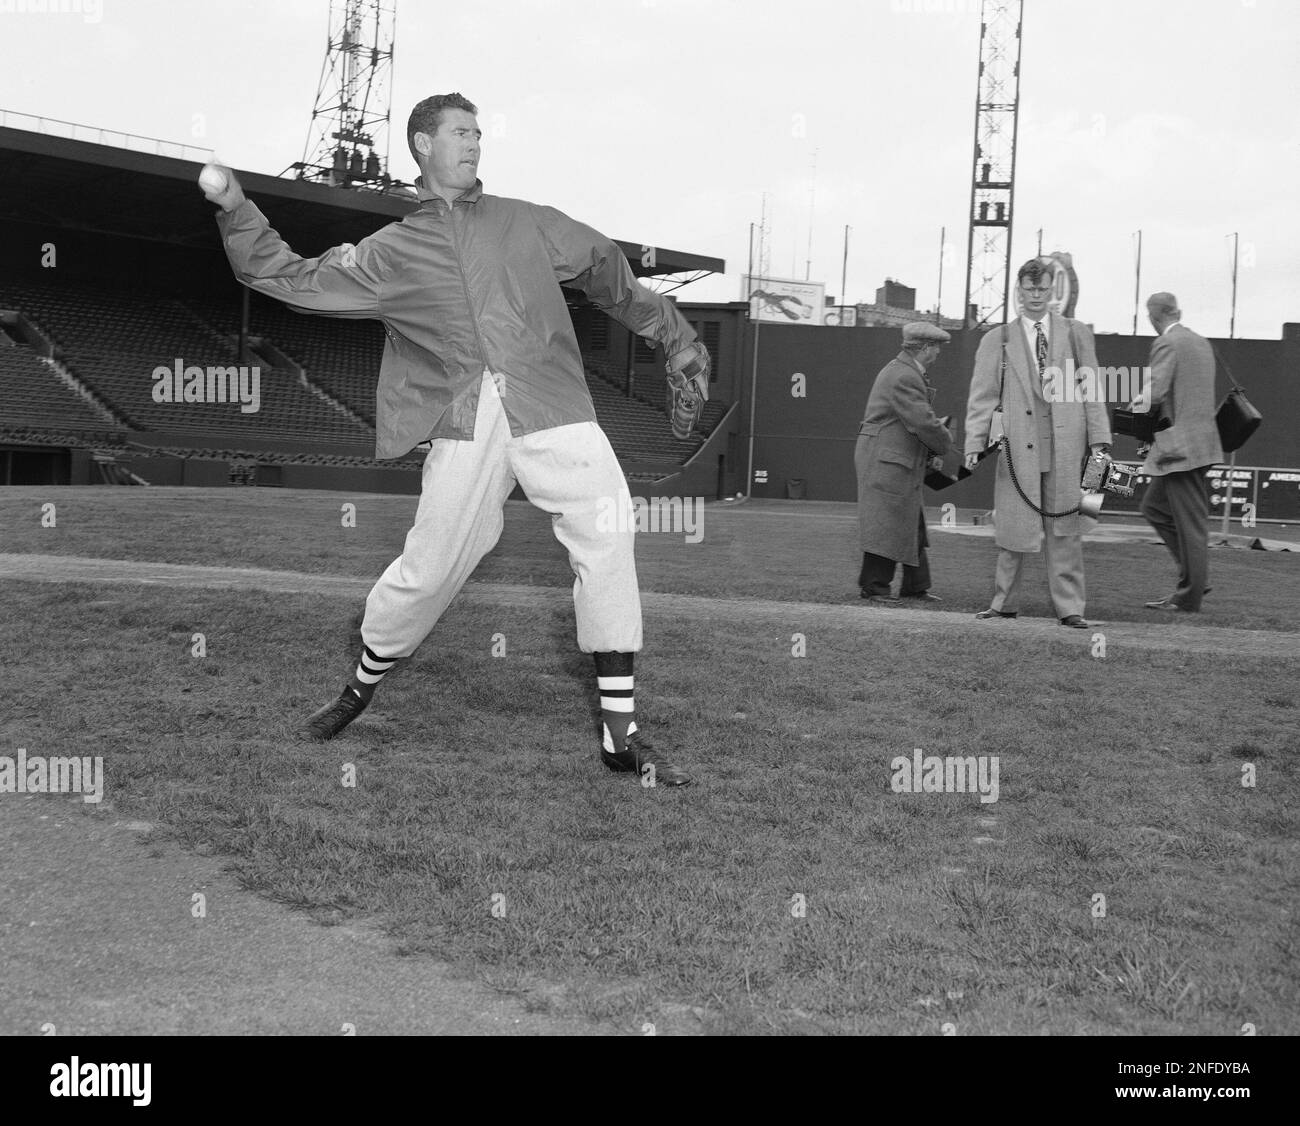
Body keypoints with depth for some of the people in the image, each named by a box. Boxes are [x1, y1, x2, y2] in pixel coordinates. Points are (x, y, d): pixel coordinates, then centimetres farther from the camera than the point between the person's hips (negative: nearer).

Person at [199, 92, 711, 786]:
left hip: (552, 407, 1)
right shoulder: (389, 254, 16)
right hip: (463, 424, -1)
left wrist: (679, 343, 23)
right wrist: (235, 209, 6)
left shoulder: (527, 223, 20)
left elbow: (610, 278, 25)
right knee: (427, 569, -5)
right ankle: (359, 693, 24)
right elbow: (283, 276, 18)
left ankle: (620, 734, -9)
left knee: (607, 537, -15)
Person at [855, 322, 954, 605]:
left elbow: (917, 420, 22)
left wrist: (928, 454, 13)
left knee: (911, 526, 13)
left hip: (899, 462, 11)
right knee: (887, 525, -6)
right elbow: (924, 423, -22)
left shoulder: (904, 371, 17)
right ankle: (874, 587, 1)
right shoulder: (905, 377, -18)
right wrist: (944, 443, -4)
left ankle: (915, 586, 19)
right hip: (886, 461, -11)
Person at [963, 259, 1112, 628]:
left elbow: (1092, 390, 10)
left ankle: (1069, 607, 8)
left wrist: (1099, 439, 0)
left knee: (1066, 529, 2)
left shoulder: (1077, 334, 13)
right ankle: (1004, 603, 12)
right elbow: (982, 397, 5)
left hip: (1067, 447, 1)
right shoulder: (997, 340, 10)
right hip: (1019, 445, -1)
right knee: (1013, 527, 0)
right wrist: (974, 444, -5)